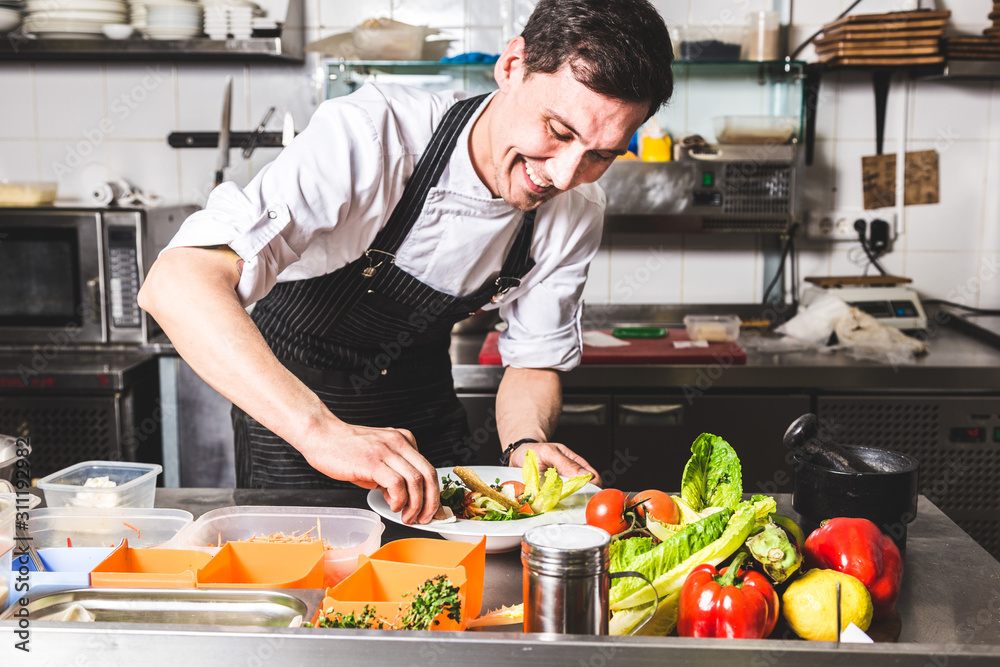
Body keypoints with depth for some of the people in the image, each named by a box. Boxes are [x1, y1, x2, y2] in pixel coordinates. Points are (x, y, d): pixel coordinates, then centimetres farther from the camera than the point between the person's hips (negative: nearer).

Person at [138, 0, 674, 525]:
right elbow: (177, 283, -46)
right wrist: (319, 429, -57)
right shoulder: (371, 134, -36)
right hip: (286, 400, -4)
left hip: (421, 403, 4)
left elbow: (533, 362, -4)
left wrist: (526, 444, -26)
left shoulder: (574, 216, -17)